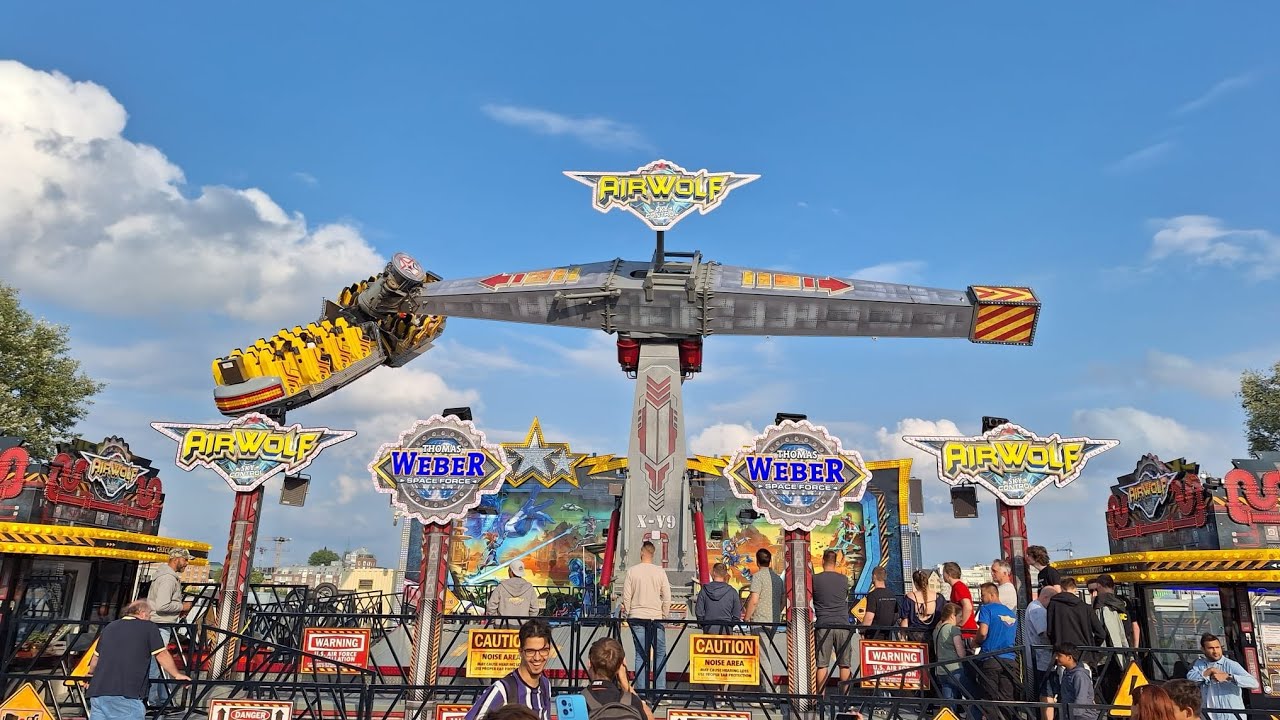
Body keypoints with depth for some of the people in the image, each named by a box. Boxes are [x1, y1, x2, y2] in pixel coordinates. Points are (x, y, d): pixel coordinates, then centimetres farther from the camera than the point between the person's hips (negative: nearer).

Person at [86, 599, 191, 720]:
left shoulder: (108, 628, 19)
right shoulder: (149, 627, 1)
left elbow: (96, 658, 33)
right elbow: (162, 656, 3)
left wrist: (91, 674, 53)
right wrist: (177, 675, 17)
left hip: (97, 692, 6)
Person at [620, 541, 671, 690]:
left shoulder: (632, 571, -1)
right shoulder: (660, 571, -1)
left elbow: (626, 596, 0)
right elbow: (667, 597, 1)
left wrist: (627, 615, 12)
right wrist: (664, 616, 11)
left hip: (636, 617, 1)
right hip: (656, 617, -1)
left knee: (640, 654, 5)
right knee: (660, 654, 6)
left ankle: (641, 689, 5)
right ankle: (660, 689, 2)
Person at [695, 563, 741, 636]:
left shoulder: (704, 590, -4)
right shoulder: (732, 592, -4)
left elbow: (698, 612, -1)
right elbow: (737, 615, -1)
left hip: (709, 630, 1)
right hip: (726, 630, 0)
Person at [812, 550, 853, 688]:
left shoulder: (815, 579, -1)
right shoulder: (844, 579, 4)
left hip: (823, 625, -2)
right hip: (842, 625, 2)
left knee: (822, 664, 2)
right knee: (844, 664, 8)